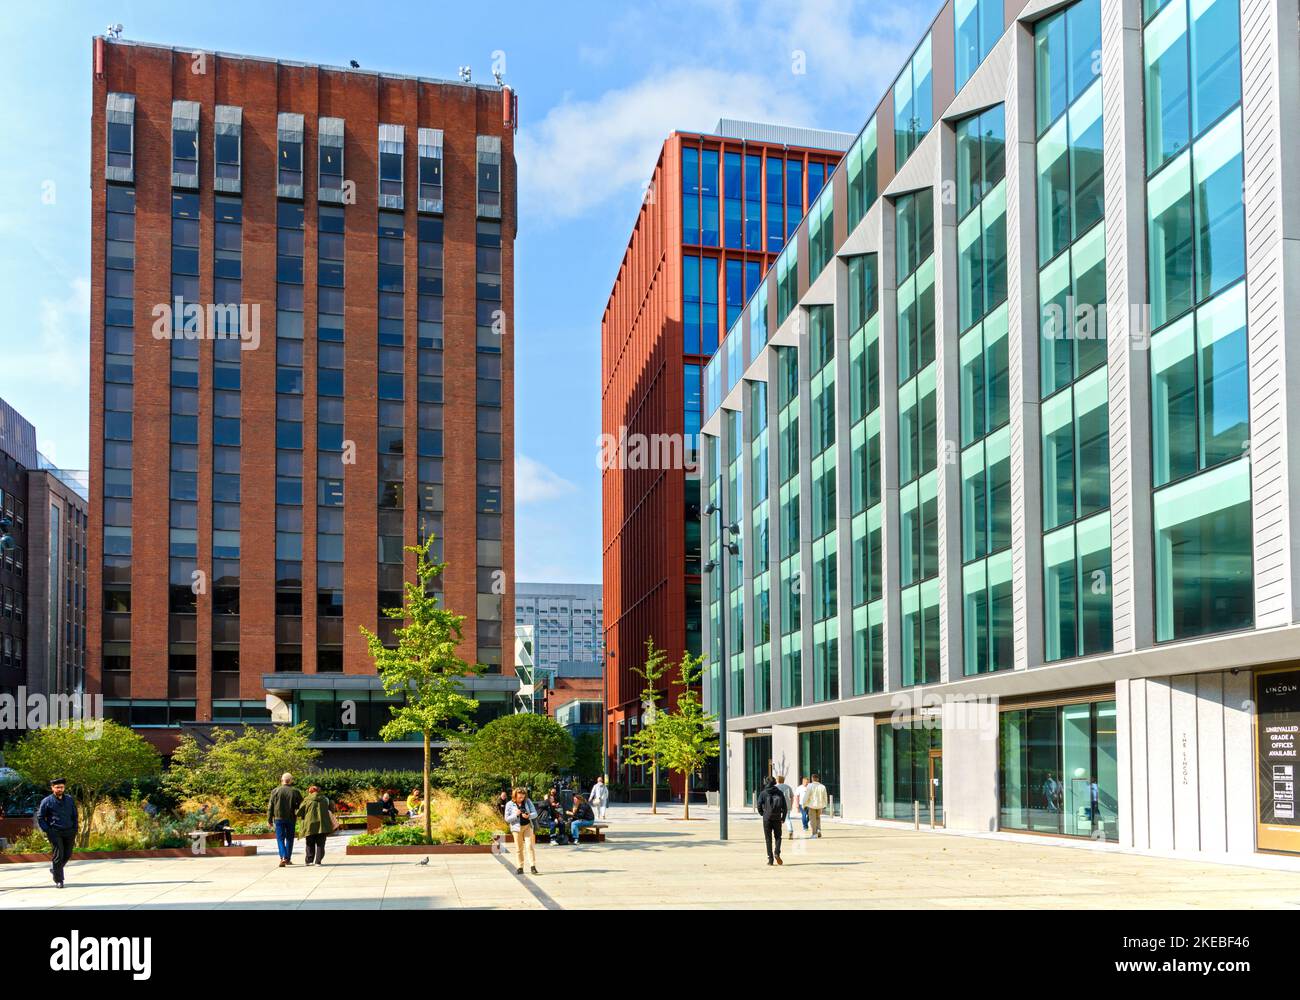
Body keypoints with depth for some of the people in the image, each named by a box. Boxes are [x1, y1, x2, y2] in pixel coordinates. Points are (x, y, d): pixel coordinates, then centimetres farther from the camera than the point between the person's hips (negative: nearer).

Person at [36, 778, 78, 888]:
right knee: (58, 855, -8)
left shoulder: (69, 799, 9)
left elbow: (74, 816, 16)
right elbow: (40, 817, 1)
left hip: (69, 832, 4)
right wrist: (47, 831, -7)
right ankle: (58, 880, 3)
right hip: (55, 832, -4)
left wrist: (75, 830, 9)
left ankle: (54, 867, 35)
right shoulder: (47, 801, -2)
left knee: (67, 854, 8)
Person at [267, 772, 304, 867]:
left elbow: (270, 807, 0)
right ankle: (288, 859, 17)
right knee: (289, 839, 13)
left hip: (279, 818, -1)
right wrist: (298, 815, 19)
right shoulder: (295, 792, 0)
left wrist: (269, 820, 6)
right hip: (291, 819, 1)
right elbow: (301, 805, 4)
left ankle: (283, 858, -17)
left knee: (280, 839, 1)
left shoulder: (276, 791, -2)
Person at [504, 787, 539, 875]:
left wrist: (528, 816, -22)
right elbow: (507, 818, -4)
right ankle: (520, 867, 12)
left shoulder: (528, 801, -2)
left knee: (530, 845, -9)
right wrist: (516, 814, -21)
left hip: (528, 826, 1)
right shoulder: (509, 804, -5)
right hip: (517, 827, -1)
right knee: (519, 848, 4)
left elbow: (535, 814, -1)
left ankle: (532, 866, -8)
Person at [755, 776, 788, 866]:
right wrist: (783, 818, 9)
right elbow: (785, 806, 0)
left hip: (767, 819, -1)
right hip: (777, 818, 1)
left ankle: (770, 858, 3)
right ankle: (777, 853, -8)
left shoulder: (763, 793, -3)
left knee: (768, 839, 6)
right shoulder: (780, 793, 1)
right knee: (778, 837, 15)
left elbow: (758, 805, -6)